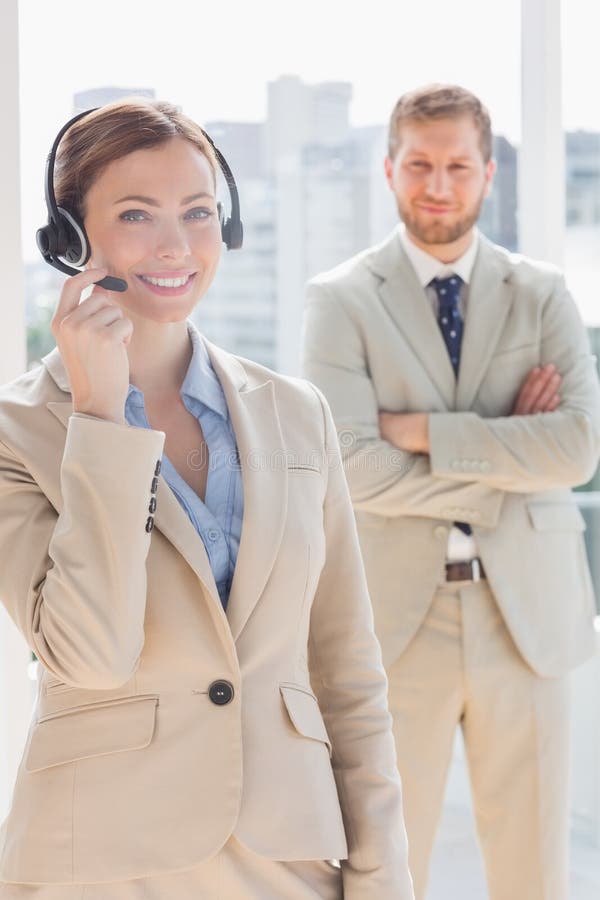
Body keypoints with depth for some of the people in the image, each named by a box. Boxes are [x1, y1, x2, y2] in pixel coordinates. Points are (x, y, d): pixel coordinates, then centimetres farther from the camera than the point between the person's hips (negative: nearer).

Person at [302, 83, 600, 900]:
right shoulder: (342, 300, -1)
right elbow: (351, 467, -13)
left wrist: (424, 430, -13)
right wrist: (508, 461, -11)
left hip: (525, 614, 2)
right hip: (395, 615, -2)